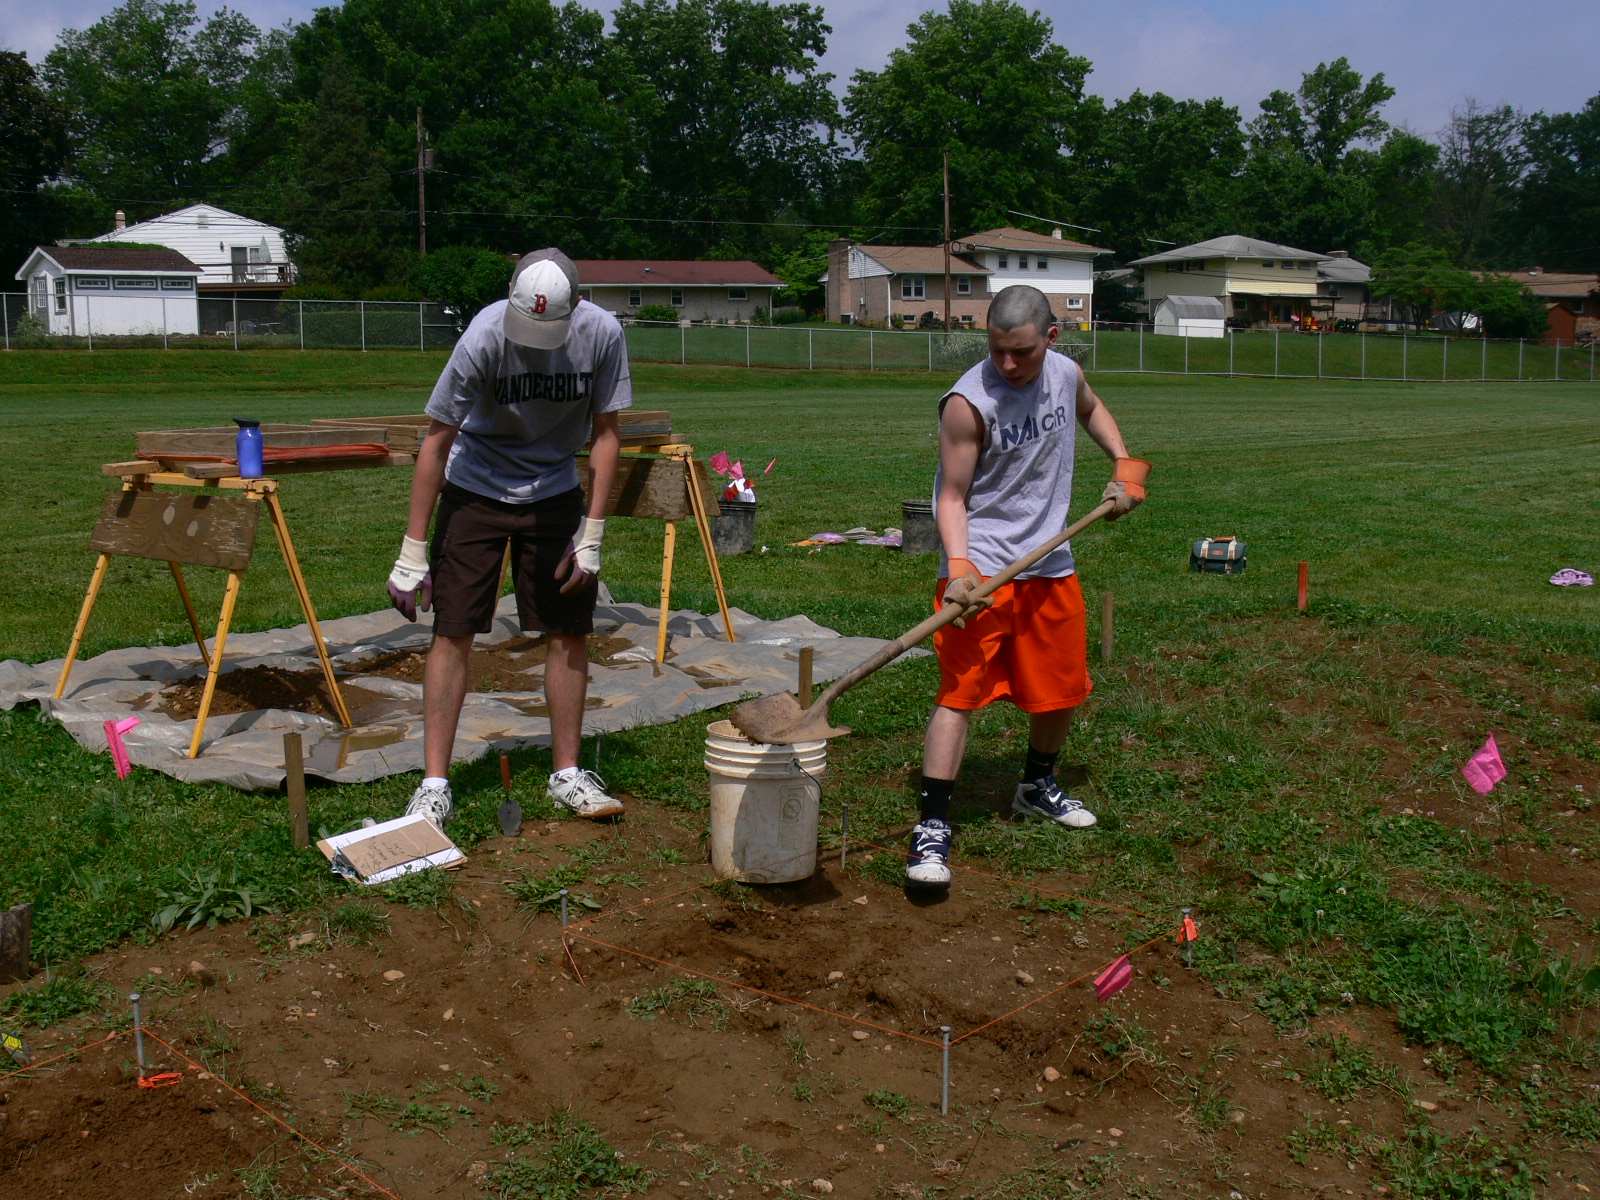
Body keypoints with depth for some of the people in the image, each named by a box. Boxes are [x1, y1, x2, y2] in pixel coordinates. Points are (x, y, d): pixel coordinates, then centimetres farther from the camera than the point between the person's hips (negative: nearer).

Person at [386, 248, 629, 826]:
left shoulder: (601, 334, -17)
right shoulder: (483, 338, -25)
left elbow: (605, 433, -6)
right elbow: (437, 440, -17)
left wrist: (591, 535, -10)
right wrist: (413, 554, -17)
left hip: (555, 493, 3)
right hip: (476, 491, -2)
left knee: (570, 632, 0)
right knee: (454, 633, -7)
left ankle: (567, 775, 13)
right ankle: (434, 784, 1)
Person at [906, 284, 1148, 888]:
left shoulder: (1066, 374, 1)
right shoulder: (968, 402, -18)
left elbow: (1091, 409, 26)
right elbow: (952, 496, -15)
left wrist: (1125, 465, 15)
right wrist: (958, 566, -29)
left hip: (1049, 562, 6)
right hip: (981, 565, -6)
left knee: (1063, 689, 16)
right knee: (960, 690, -13)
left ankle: (1037, 786, 41)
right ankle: (933, 826, -9)